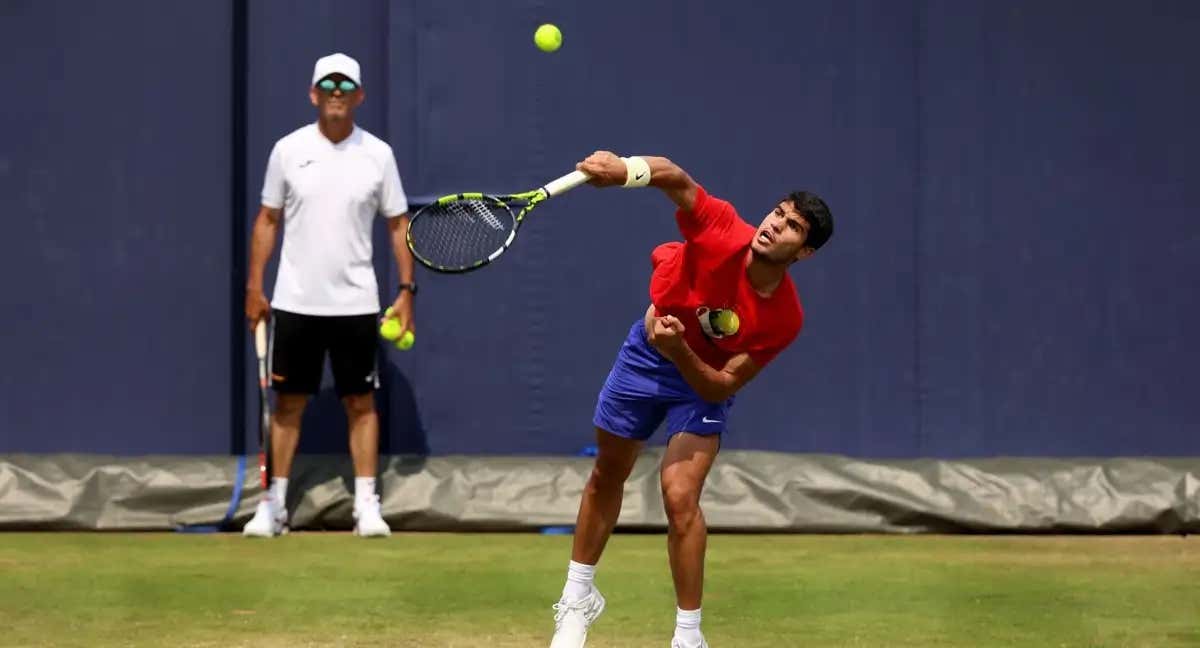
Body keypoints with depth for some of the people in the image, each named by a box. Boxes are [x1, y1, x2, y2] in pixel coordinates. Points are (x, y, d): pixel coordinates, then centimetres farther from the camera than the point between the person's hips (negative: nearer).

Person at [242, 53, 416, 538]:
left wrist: (406, 289, -1)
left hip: (355, 302, 0)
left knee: (361, 402, 2)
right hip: (295, 302, 0)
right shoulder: (288, 150, 1)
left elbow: (399, 224, 5)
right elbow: (267, 220, 7)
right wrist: (254, 287, 2)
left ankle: (366, 506, 7)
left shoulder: (377, 154, 0)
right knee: (288, 402, 5)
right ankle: (274, 505, 11)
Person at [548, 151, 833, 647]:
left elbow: (723, 388, -25)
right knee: (606, 476, 17)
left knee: (680, 498, -20)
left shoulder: (784, 318, -30)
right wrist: (624, 170, -64)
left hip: (704, 379, -2)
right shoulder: (722, 231, -30)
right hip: (647, 351, 2)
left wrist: (680, 351, -42)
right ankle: (578, 598, 39)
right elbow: (676, 179, -43)